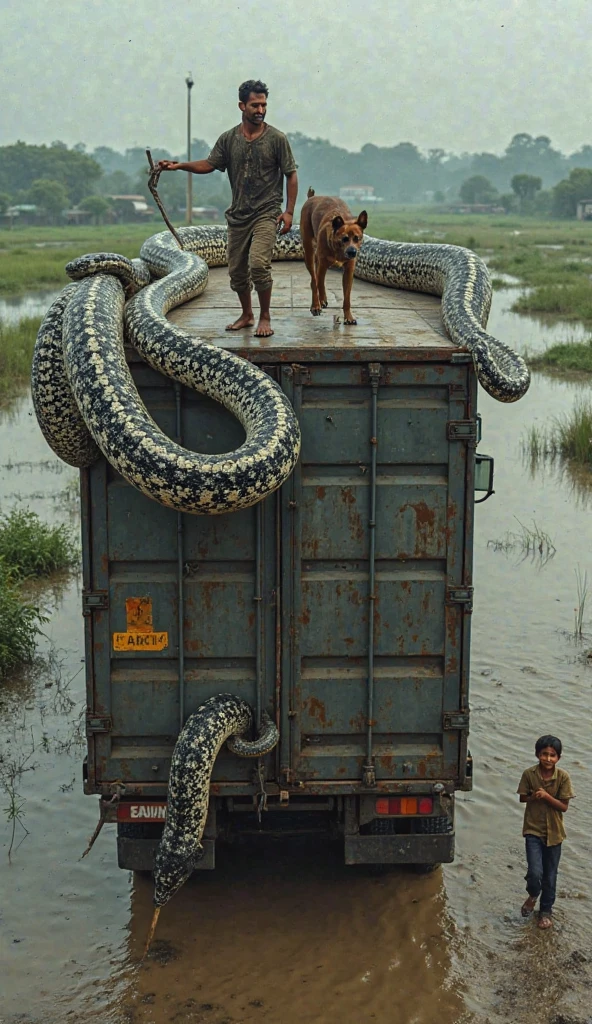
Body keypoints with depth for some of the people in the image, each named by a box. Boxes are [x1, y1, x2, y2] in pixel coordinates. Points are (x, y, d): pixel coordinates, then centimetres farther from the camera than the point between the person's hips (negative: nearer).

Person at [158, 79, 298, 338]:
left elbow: (291, 175, -1)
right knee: (236, 270, 9)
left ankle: (265, 317, -6)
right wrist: (179, 165, -5)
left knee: (259, 263, -21)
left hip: (267, 213, -4)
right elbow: (209, 165, 10)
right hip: (238, 214, 4)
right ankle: (246, 315, 29)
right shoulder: (228, 139, 4)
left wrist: (289, 211, -8)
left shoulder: (276, 139, -4)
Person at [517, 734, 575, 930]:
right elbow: (522, 798, 1)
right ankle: (533, 895, 22)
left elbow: (564, 806, -10)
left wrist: (547, 796, -24)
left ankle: (546, 910, 34)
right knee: (535, 872, -12)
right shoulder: (529, 774, -11)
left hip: (554, 832, 1)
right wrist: (533, 797, -19)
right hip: (533, 829, -1)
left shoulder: (563, 777, -12)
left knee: (550, 875, 12)